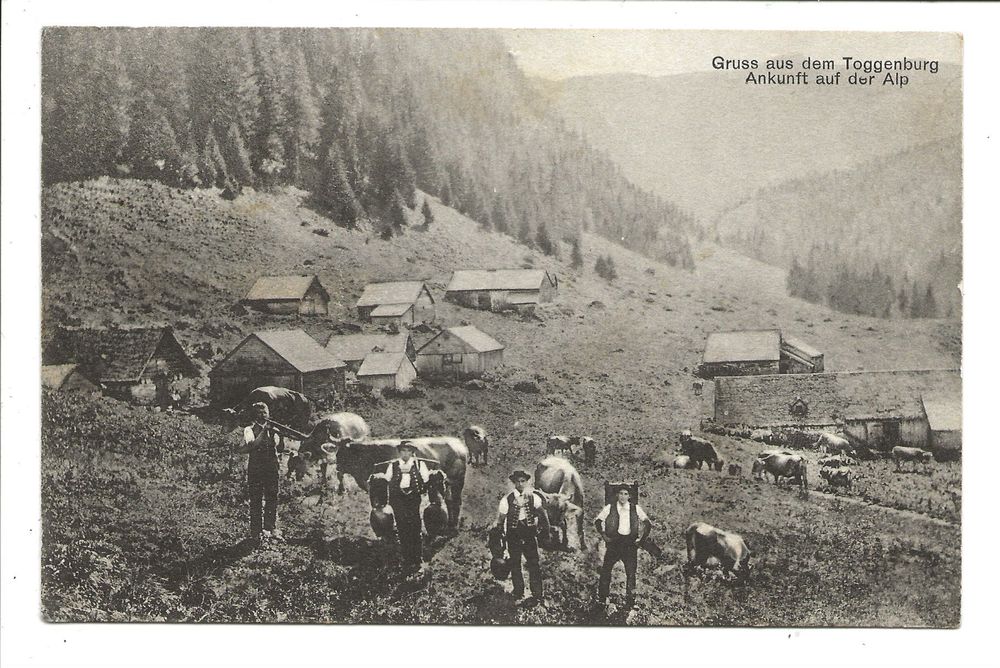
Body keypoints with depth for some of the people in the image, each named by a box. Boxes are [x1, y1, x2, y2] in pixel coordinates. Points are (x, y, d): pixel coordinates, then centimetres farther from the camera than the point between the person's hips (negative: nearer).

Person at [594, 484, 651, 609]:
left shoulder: (636, 508, 5)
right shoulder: (609, 508, 2)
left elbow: (647, 523, 13)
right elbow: (598, 521, 10)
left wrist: (642, 538, 5)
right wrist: (604, 536, 2)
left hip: (630, 543, 1)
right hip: (614, 542, -1)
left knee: (631, 572, -1)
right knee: (605, 570, -5)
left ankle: (630, 601, 8)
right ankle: (601, 599, 3)